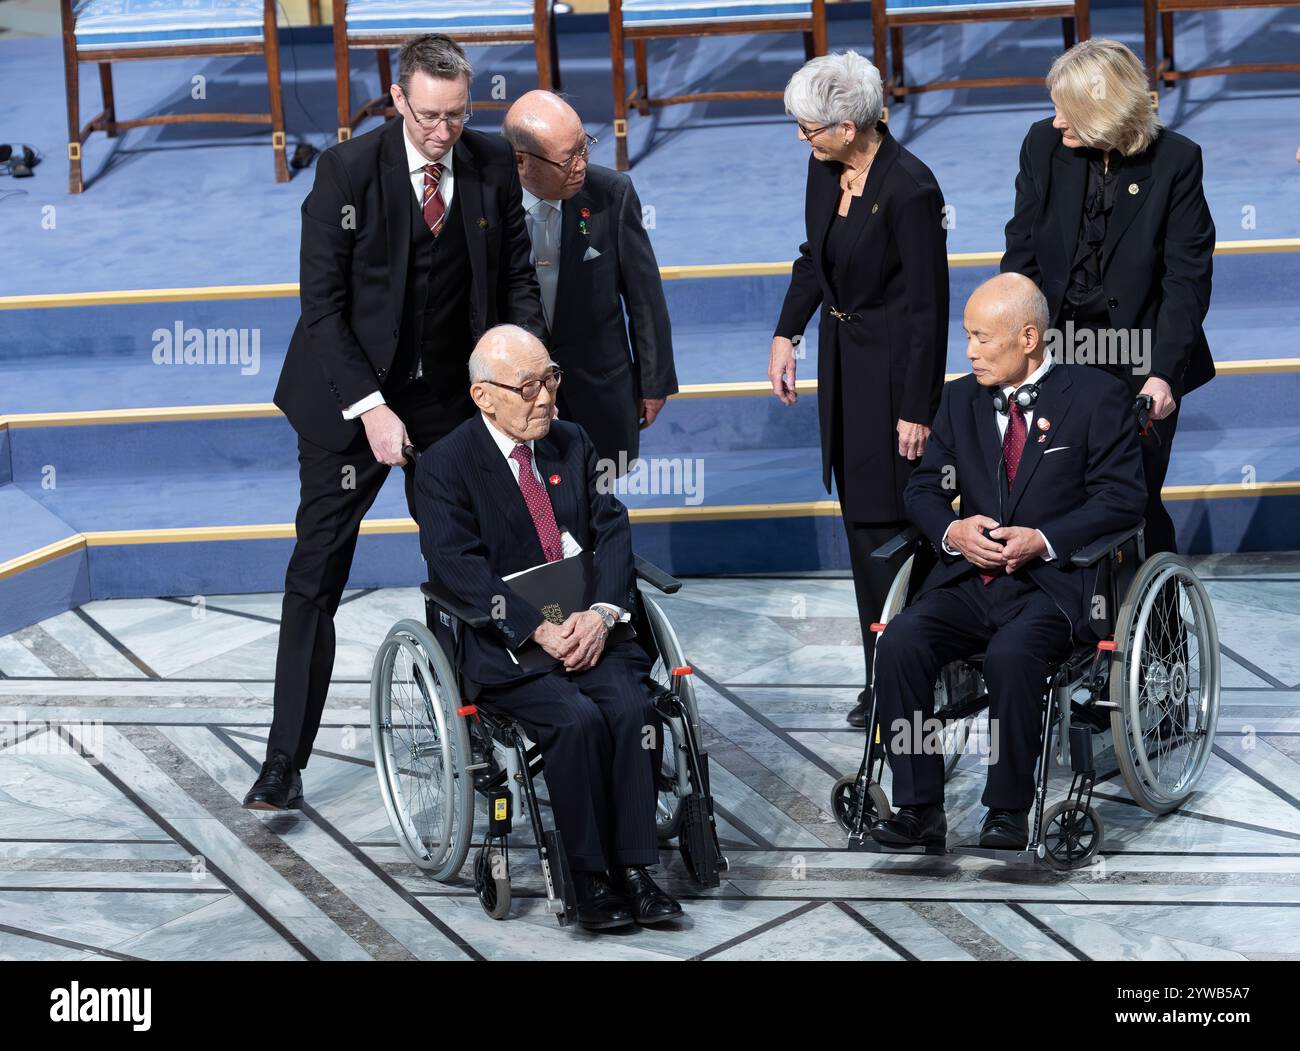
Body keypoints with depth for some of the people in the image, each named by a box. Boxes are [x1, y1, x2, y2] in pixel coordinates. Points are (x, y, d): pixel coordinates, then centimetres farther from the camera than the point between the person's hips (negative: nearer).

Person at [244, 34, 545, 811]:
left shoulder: (493, 166, -3)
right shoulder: (348, 170, -13)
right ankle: (286, 763, -2)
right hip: (351, 396, -3)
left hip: (452, 397, 3)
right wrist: (369, 407, -19)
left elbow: (517, 279, 7)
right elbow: (322, 304, -12)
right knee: (315, 580, -4)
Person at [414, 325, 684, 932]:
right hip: (503, 647, -4)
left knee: (631, 708, -25)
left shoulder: (572, 444, 13)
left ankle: (633, 869, -19)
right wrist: (540, 630, -22)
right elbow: (460, 568, -12)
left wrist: (600, 613, -13)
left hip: (589, 628, 4)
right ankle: (590, 879, -18)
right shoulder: (444, 468, -2)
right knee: (578, 719, -29)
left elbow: (611, 532, 6)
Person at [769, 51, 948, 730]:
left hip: (894, 367, -8)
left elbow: (929, 305, -19)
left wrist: (916, 410, -18)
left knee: (888, 521, -4)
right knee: (860, 516, 11)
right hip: (842, 357, 8)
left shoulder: (910, 189, -23)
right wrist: (785, 335, 8)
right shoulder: (825, 169, 1)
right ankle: (883, 678, 18)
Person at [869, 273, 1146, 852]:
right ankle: (918, 807, -17)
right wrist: (952, 531, -8)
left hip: (1054, 582, -4)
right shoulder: (960, 398, 15)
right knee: (899, 644, -24)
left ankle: (1009, 812, -19)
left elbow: (1122, 498, -4)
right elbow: (923, 488, 15)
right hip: (968, 580, 5)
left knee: (1011, 654, -35)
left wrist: (1044, 540, -16)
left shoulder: (1097, 396, 1)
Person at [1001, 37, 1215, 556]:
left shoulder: (1176, 160, -11)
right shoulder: (1044, 144, -2)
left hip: (1138, 360, -3)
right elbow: (1021, 255, 2)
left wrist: (1164, 373, -20)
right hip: (1056, 354, 3)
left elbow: (1187, 278, -11)